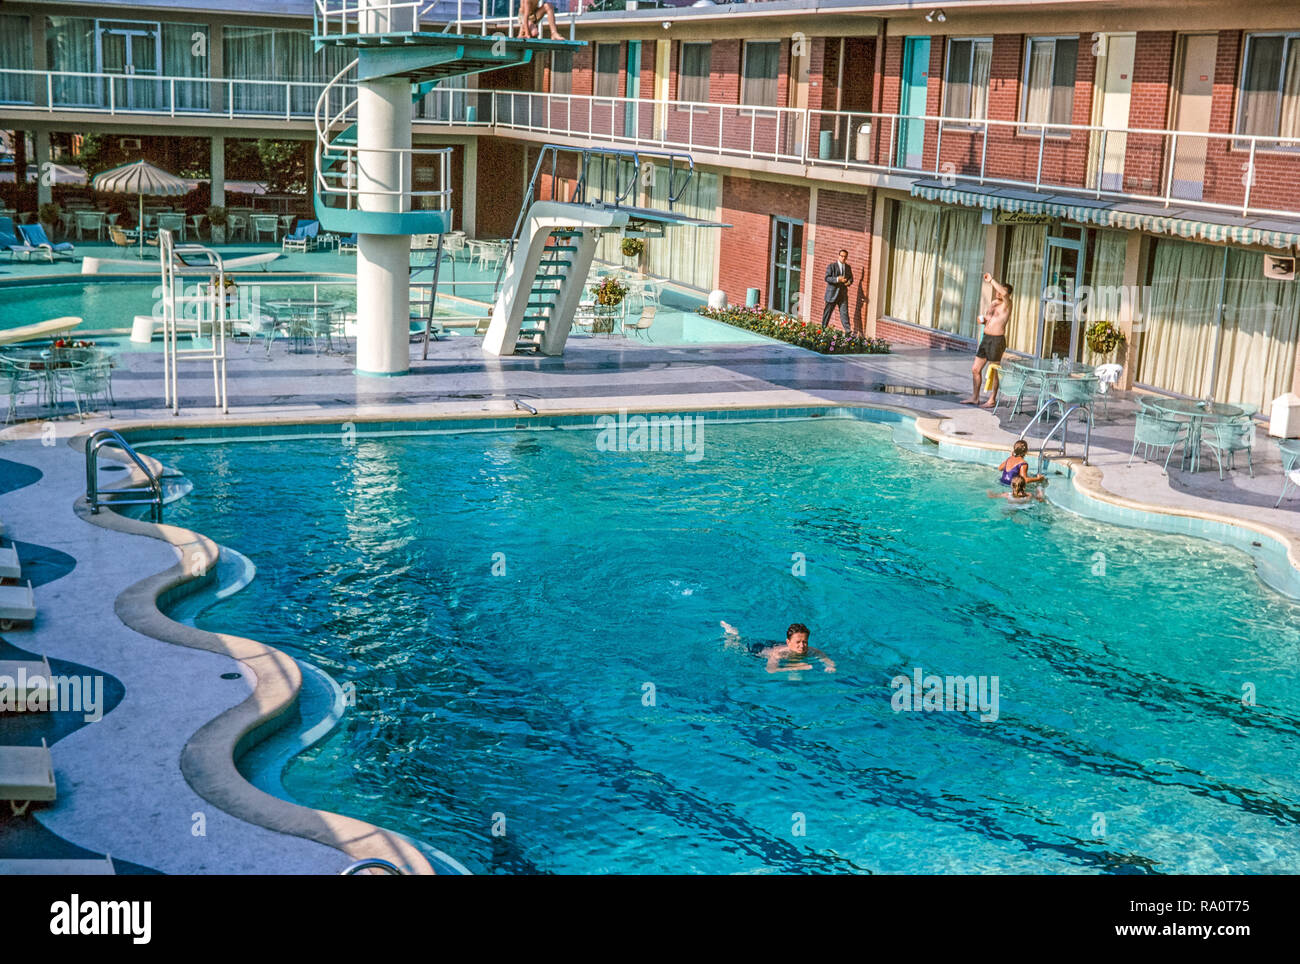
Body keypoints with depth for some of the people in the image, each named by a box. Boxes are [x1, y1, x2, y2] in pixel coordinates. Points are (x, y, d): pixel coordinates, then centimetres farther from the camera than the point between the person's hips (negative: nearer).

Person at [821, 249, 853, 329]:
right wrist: (837, 279, -26)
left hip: (843, 294, 3)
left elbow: (851, 278, 21)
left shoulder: (848, 267, 11)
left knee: (844, 312, -4)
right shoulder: (831, 266, -5)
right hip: (832, 294, -3)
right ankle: (823, 328, 18)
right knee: (827, 312, 5)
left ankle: (848, 330, -6)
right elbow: (827, 278, -12)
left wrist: (849, 282, -4)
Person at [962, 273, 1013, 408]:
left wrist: (991, 280, -30)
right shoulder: (992, 302, 14)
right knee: (975, 369, 10)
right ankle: (974, 398, 19)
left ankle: (992, 400, 11)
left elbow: (1004, 293, -33)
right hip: (986, 339, 8)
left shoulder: (1006, 304, -10)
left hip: (997, 340, -8)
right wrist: (982, 320, 1)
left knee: (993, 372, 0)